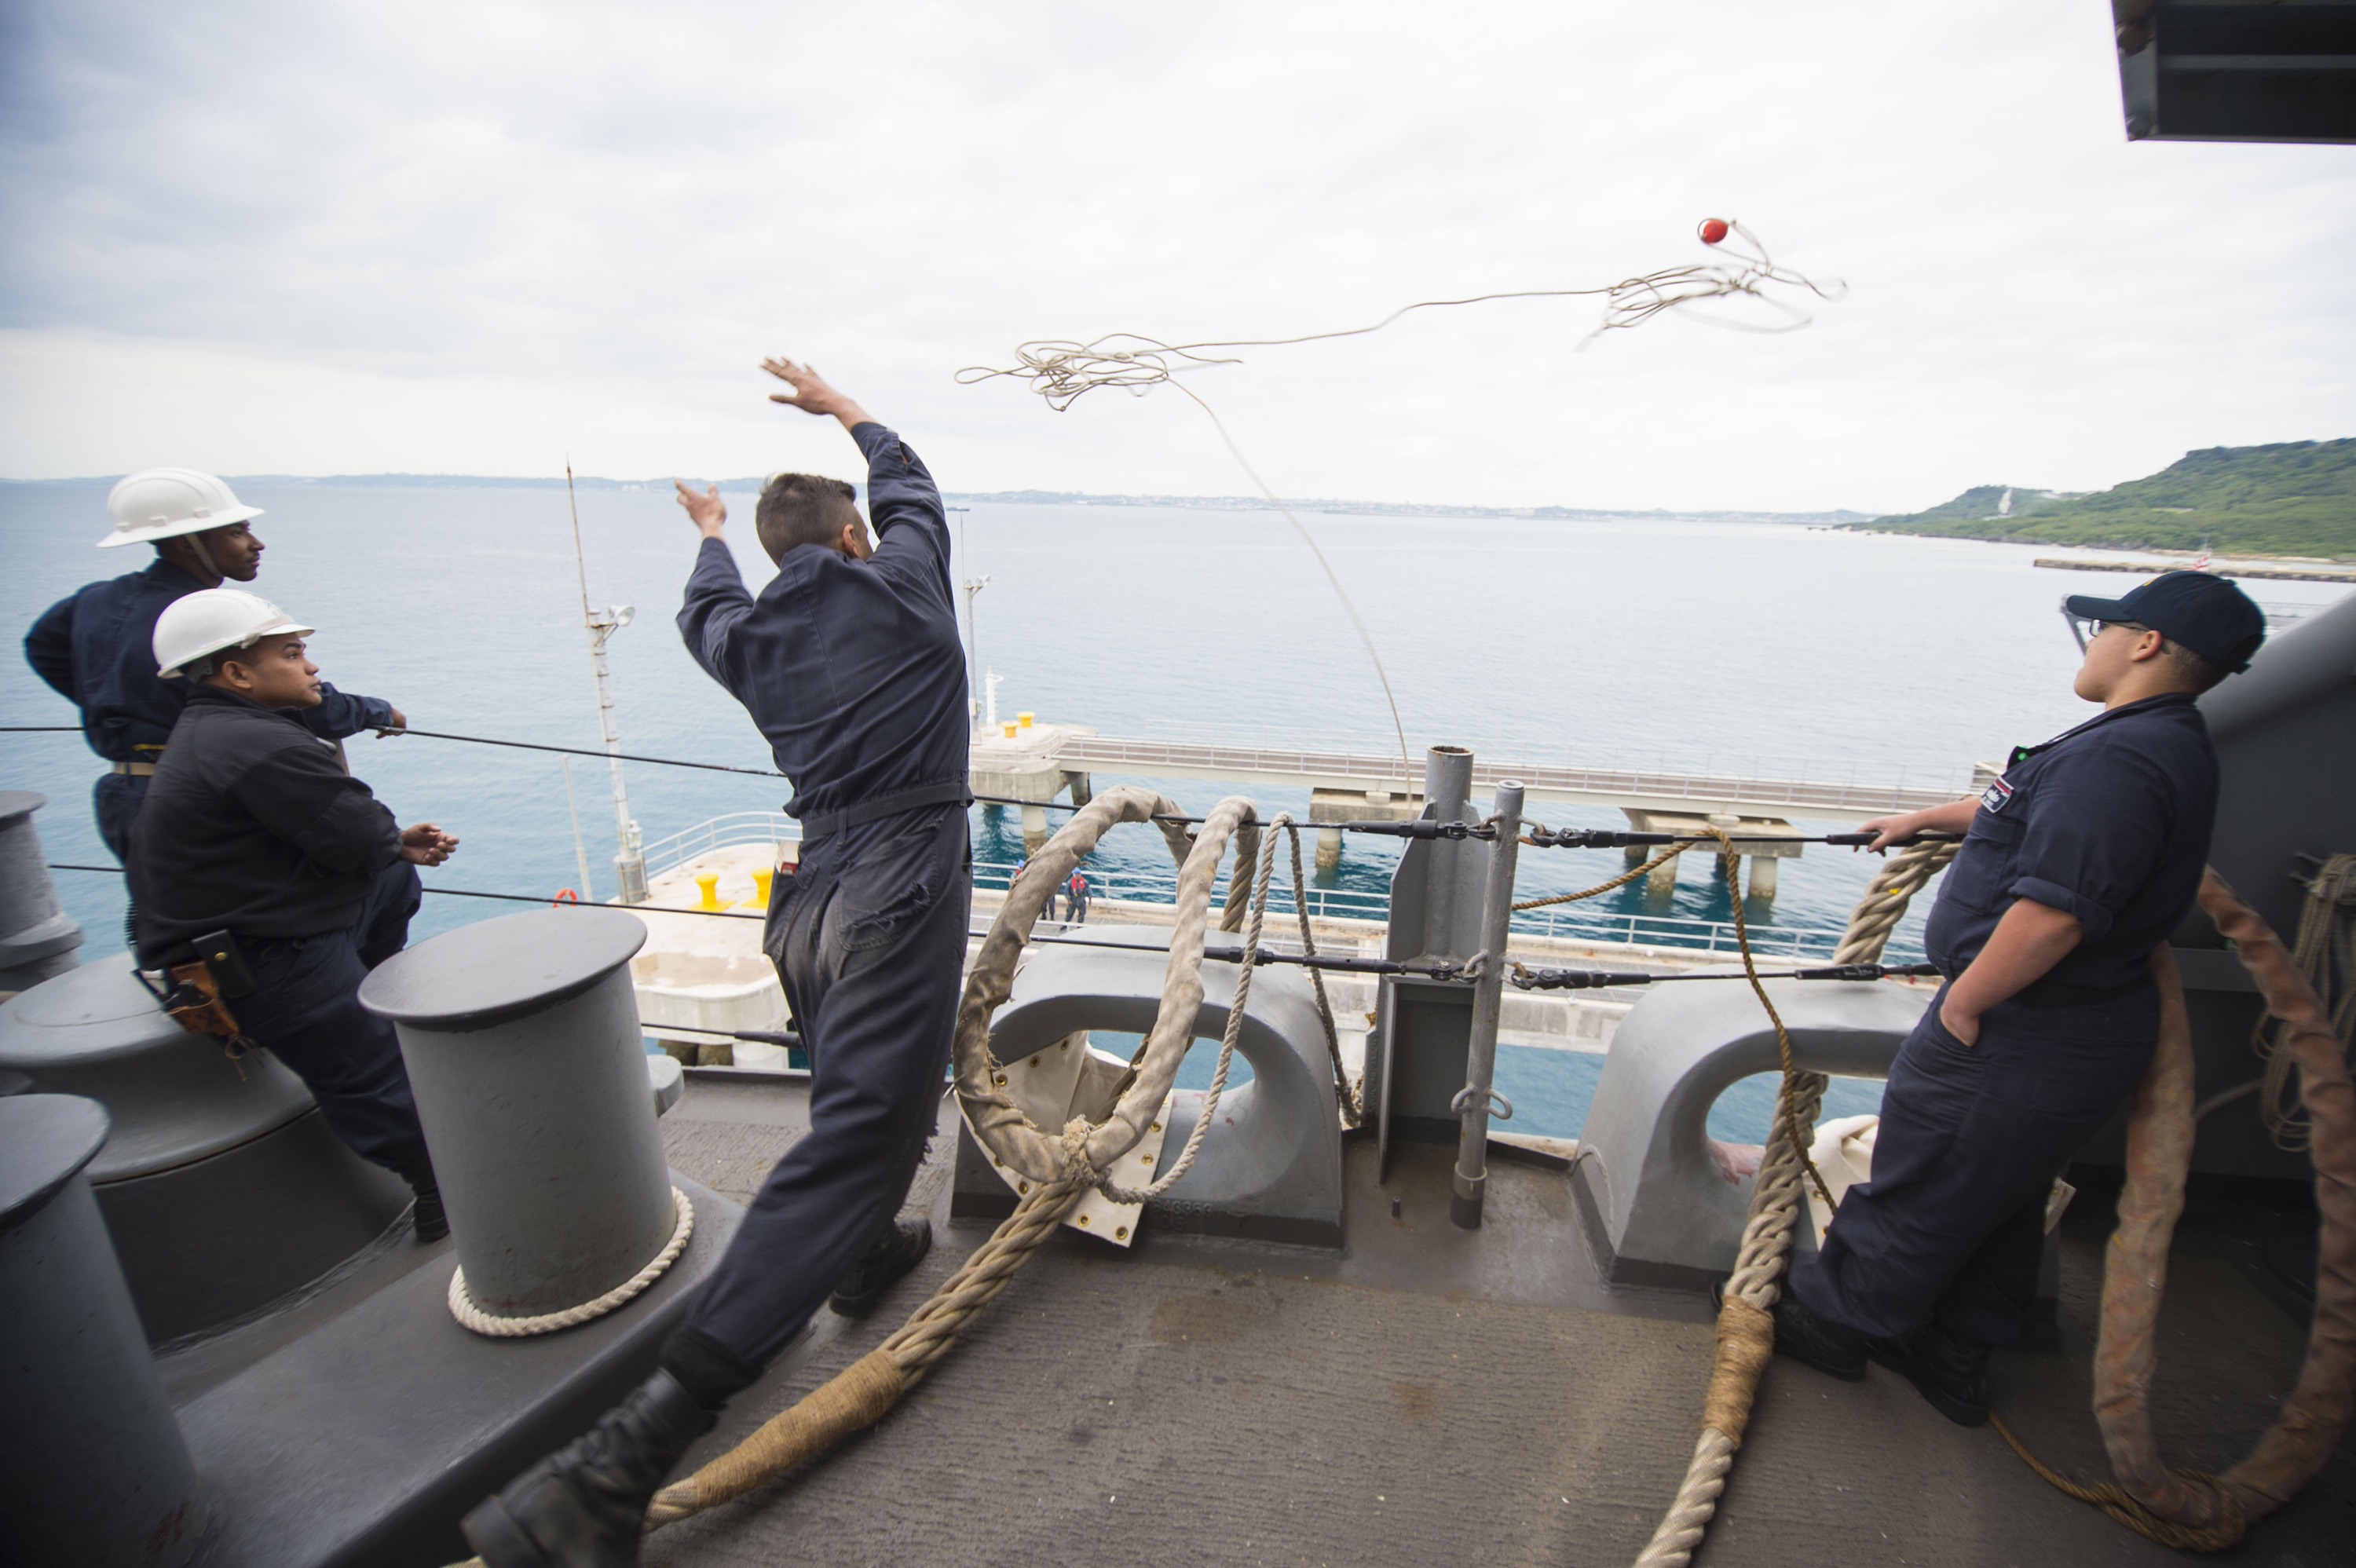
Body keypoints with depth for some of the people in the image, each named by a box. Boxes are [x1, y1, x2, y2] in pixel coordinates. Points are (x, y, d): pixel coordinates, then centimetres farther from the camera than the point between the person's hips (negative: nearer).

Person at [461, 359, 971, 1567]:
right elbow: (909, 485, 24)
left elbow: (706, 616, 38)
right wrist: (841, 408, 40)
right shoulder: (899, 586, 2)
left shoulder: (751, 637, 12)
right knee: (854, 1141, -10)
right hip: (896, 898, -7)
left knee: (853, 1094, 29)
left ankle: (865, 1250, 52)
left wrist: (709, 535, 57)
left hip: (810, 904, 7)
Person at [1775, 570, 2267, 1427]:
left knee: (1918, 1194, 7)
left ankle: (1830, 1318, 25)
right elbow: (2032, 813, 27)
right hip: (2089, 1030, 10)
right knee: (2002, 1206, 21)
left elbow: (2052, 915, -33)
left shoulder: (2120, 757, -25)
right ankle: (1957, 1356, 37)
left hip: (2021, 1039, -10)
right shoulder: (2167, 745, 10)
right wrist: (1928, 817, 38)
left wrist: (1962, 1003, -21)